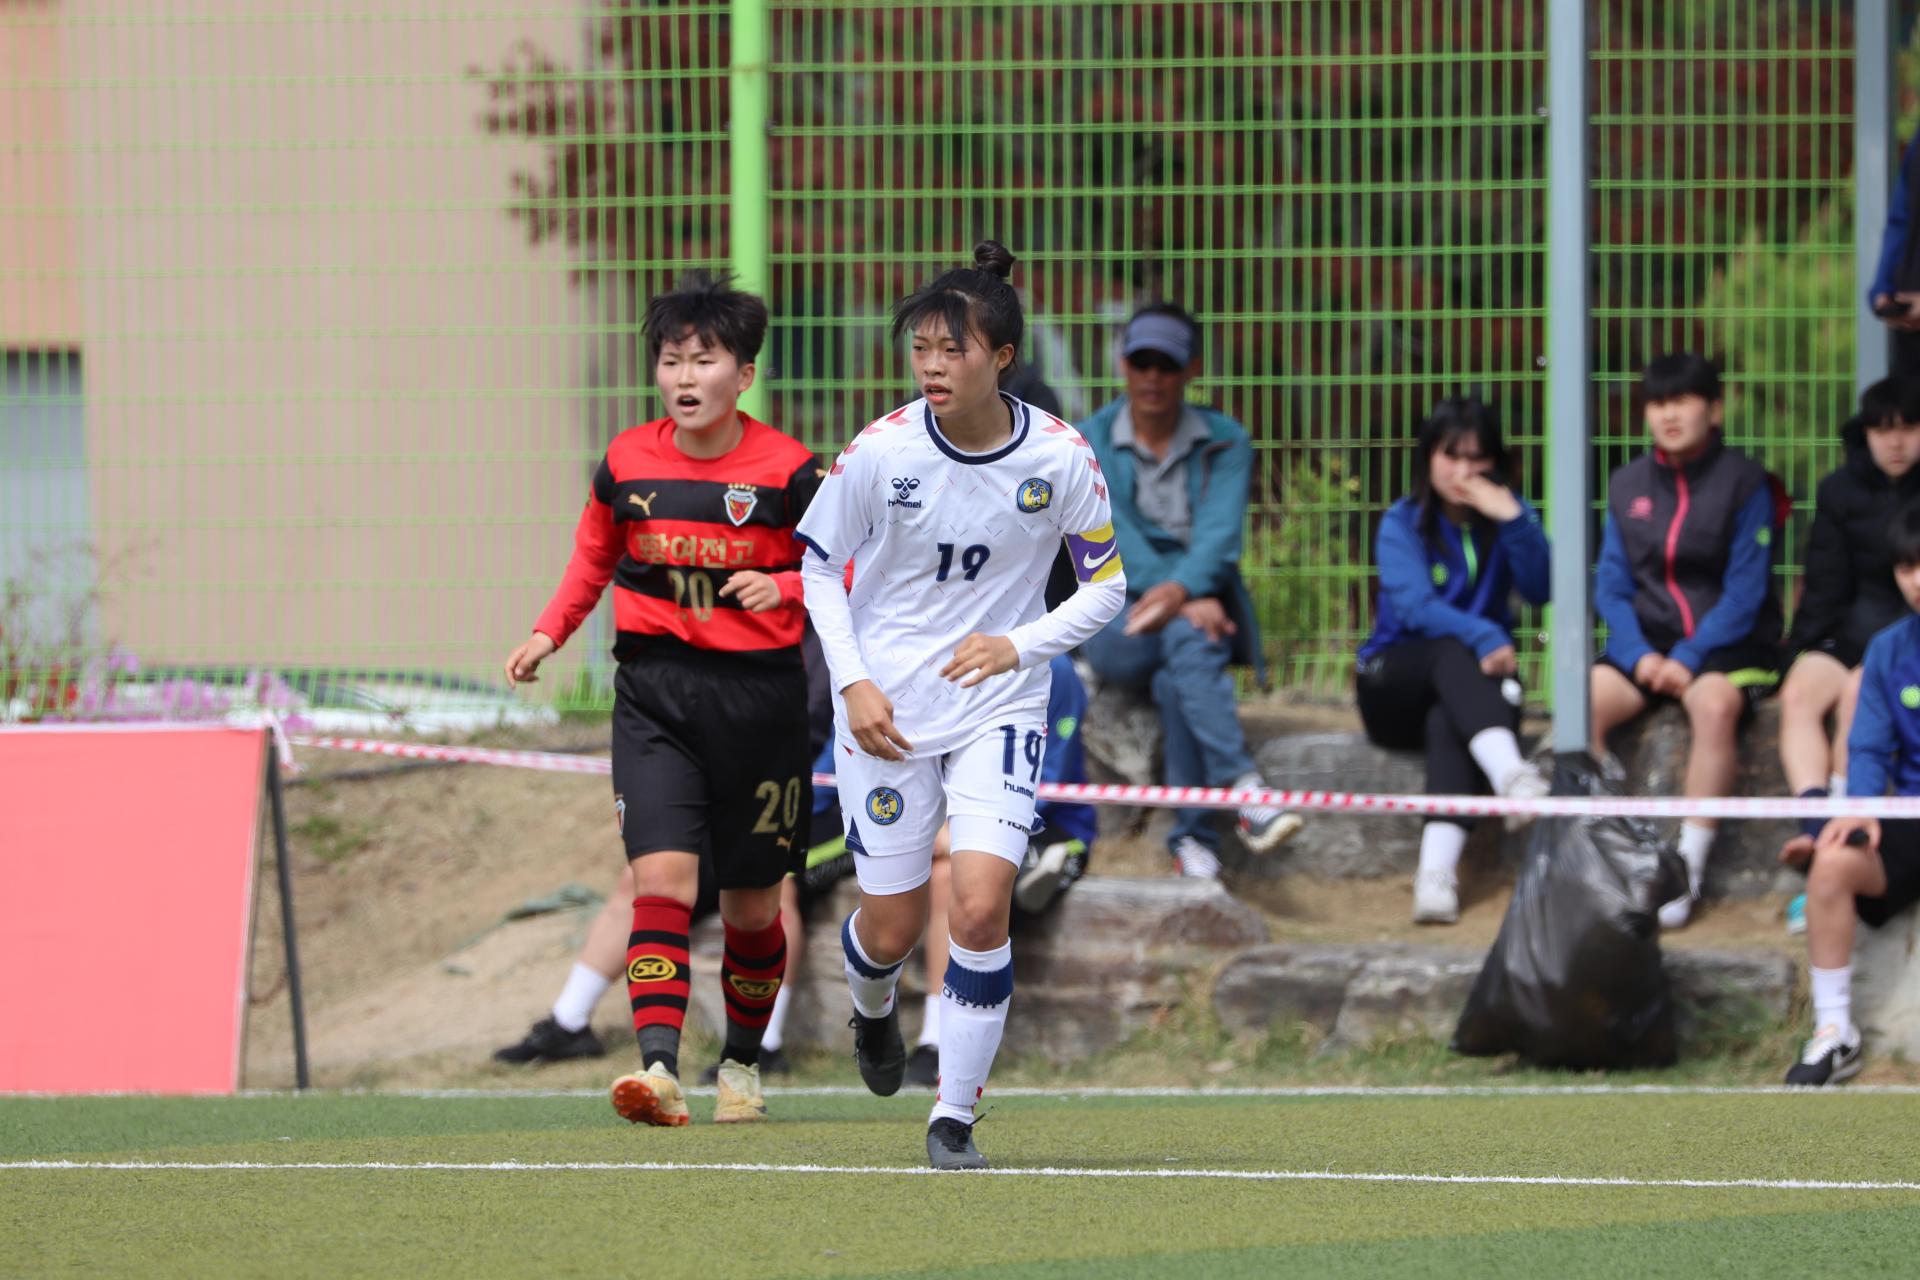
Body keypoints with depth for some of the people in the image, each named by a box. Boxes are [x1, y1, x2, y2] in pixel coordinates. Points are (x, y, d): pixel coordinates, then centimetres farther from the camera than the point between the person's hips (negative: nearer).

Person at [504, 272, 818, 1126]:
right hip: (654, 688, 1)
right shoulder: (626, 463, 2)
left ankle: (742, 1062, 31)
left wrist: (782, 588, -17)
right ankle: (659, 1068, -26)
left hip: (758, 693, -1)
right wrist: (550, 632, 7)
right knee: (660, 872, -17)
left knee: (751, 900, 9)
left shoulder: (787, 470, -7)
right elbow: (593, 557, 19)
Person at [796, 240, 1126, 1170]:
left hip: (999, 708, 0)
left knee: (981, 908, -17)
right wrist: (852, 681, -9)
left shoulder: (1060, 458, -10)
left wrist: (1019, 646, -15)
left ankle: (956, 1115, -3)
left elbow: (1106, 586, 2)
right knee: (892, 927, 6)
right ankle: (873, 1007, 44)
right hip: (887, 709, 0)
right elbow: (819, 564, 1)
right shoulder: (880, 452, -12)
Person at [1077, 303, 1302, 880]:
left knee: (1177, 673, -35)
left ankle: (1193, 838, -40)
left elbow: (1220, 531, -8)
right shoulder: (1089, 443, 6)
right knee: (1187, 642, -36)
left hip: (1203, 601, 1)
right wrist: (1189, 605, -26)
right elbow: (1112, 535, -9)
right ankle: (1243, 786, -51)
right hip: (1116, 622, -1)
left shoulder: (1224, 443, 9)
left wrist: (1182, 588, -32)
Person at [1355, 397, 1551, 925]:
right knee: (1452, 654, -35)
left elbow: (1540, 590, -7)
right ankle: (1511, 774, -60)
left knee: (1447, 723, -35)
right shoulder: (1402, 524, 1)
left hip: (1473, 677, 1)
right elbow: (1412, 605, -16)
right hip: (1395, 679, -1)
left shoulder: (1507, 515, 9)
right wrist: (1482, 638, -31)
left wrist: (1514, 521, -20)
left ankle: (1438, 870, -53)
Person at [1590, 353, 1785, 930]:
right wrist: (1639, 654, -11)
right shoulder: (1627, 484, 11)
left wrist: (1690, 658, -19)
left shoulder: (1744, 482, -2)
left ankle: (1688, 870, -32)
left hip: (1728, 644, -4)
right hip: (1645, 638, 4)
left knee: (1714, 705, -37)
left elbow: (1745, 591, -8)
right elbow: (1611, 583, 7)